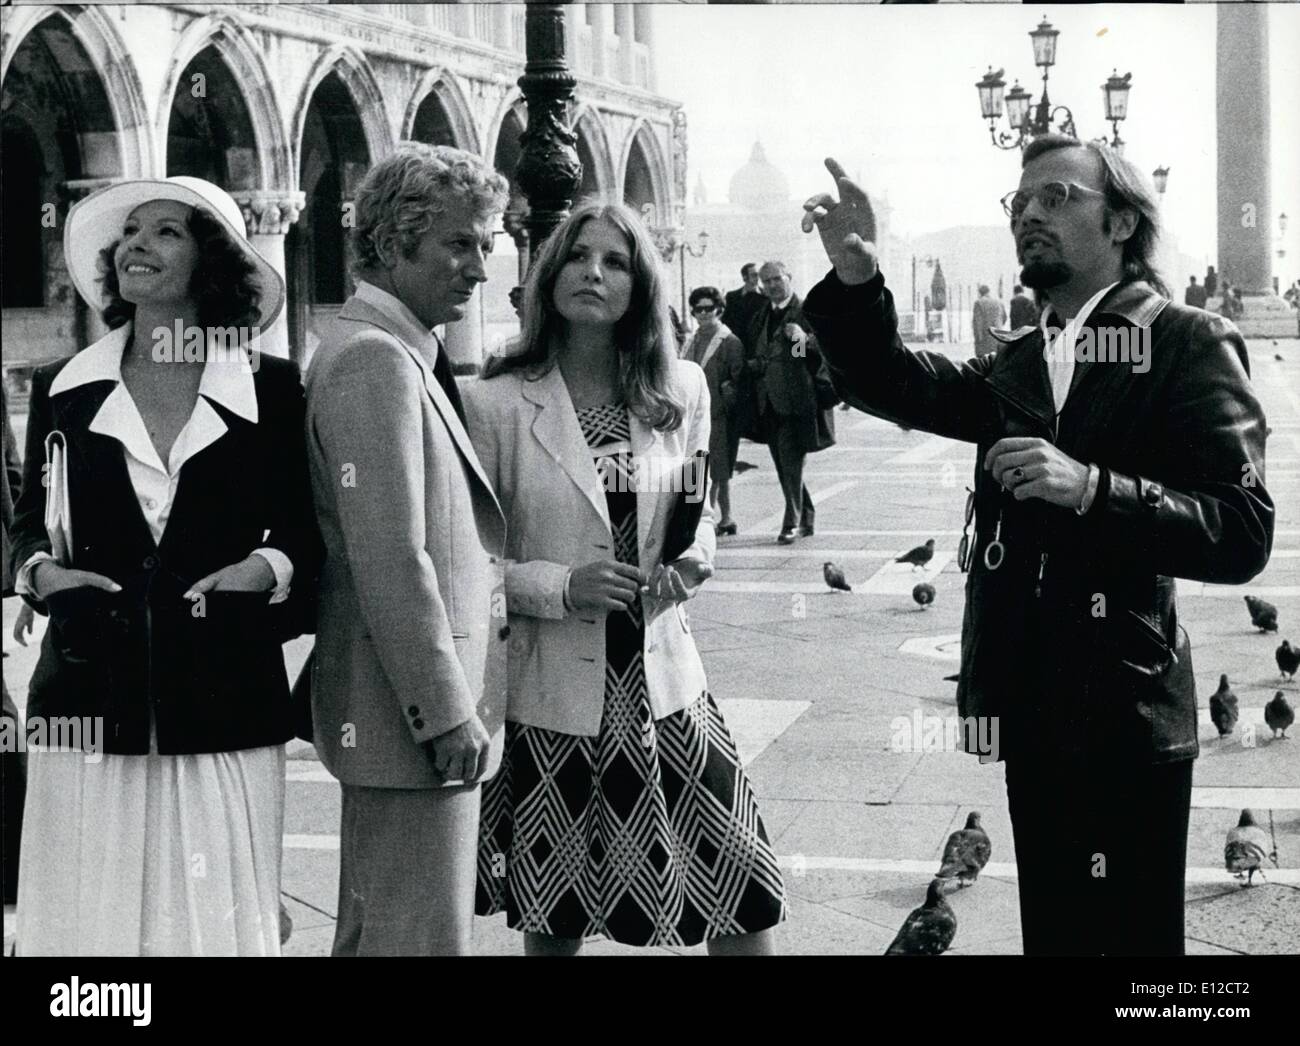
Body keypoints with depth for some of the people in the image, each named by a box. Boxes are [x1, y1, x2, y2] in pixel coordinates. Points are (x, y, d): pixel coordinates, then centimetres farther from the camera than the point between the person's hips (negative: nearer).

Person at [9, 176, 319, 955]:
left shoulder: (272, 389, 5)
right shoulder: (63, 389, 9)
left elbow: (308, 532, 7)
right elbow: (29, 524, 14)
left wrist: (268, 568, -13)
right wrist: (39, 571, -7)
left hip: (223, 711, -1)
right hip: (90, 706, 1)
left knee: (218, 920, 2)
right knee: (88, 919, 2)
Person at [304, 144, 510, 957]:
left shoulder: (408, 356, 15)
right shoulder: (375, 359, -17)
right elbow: (389, 561, -23)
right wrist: (448, 713, -20)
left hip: (420, 710, 10)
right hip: (414, 712, -10)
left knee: (376, 929, 20)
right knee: (423, 937, -3)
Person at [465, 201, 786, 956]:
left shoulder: (683, 392, 3)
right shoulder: (497, 404, -8)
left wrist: (696, 556, -6)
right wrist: (560, 586, -20)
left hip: (662, 682, 3)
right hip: (552, 693, -3)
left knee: (747, 895, 3)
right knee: (556, 919, 12)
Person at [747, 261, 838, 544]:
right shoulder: (759, 319, 17)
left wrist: (805, 339, -29)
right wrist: (751, 366, 6)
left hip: (796, 403, -7)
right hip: (769, 405, 7)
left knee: (792, 464, -10)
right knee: (784, 467, 13)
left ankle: (792, 523, -3)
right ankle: (807, 517, 26)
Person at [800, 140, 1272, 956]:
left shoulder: (1190, 346, -7)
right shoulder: (1020, 364, 13)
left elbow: (1243, 535, -16)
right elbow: (887, 382, 2)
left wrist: (1091, 488, -27)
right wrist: (856, 278, -16)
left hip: (1125, 715, -6)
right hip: (1033, 709, 6)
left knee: (1131, 935, 3)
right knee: (1053, 932, 17)